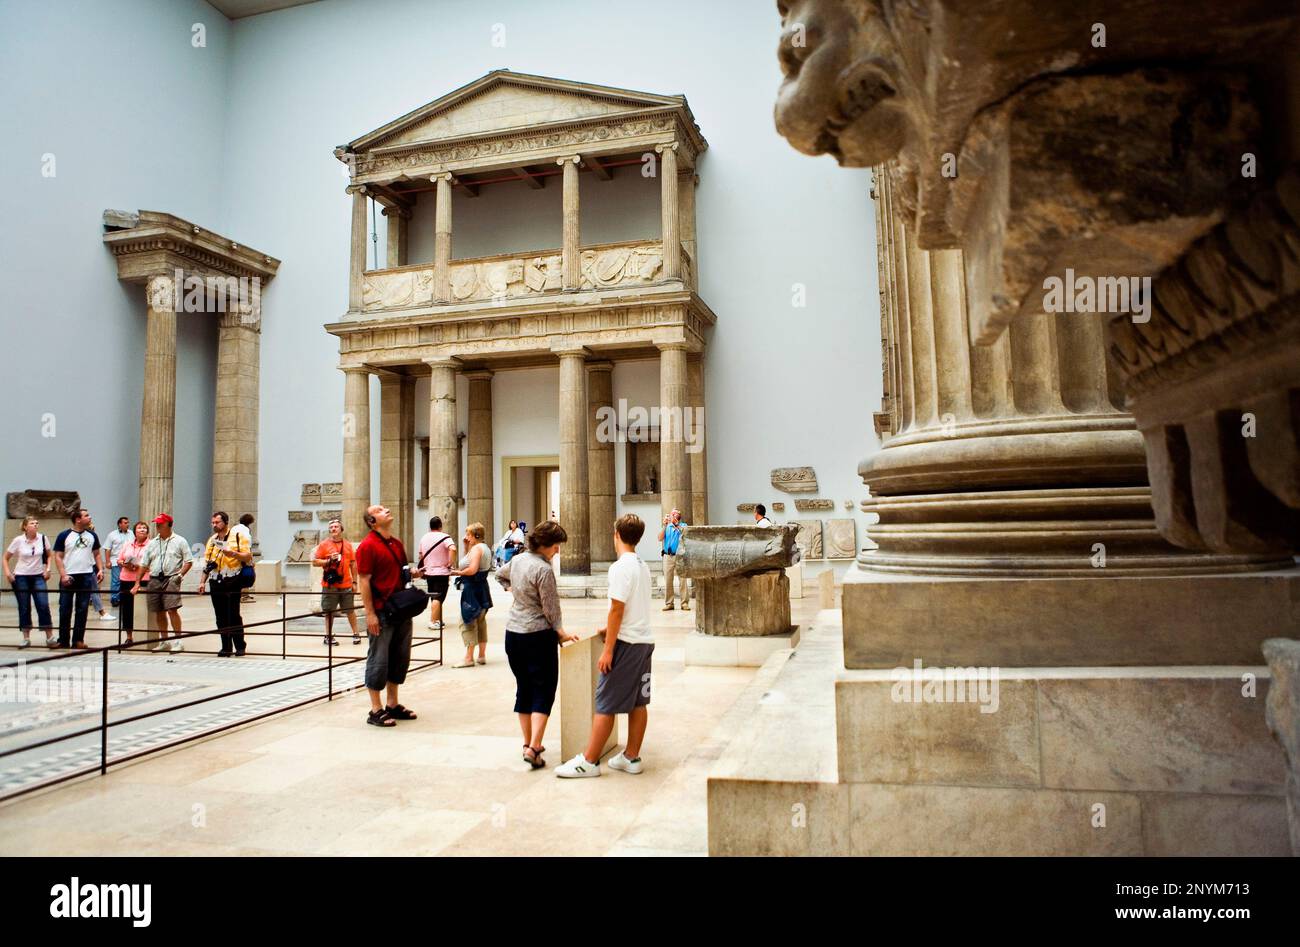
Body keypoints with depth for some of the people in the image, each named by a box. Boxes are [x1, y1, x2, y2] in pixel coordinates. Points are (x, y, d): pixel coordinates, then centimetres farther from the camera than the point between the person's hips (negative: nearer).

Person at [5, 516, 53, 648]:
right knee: (24, 608, 5)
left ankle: (49, 637, -2)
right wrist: (7, 572, -9)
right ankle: (26, 638, 14)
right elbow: (6, 558, 3)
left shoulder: (43, 538, -3)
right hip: (21, 577, -1)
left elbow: (48, 555, 11)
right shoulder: (18, 540, -7)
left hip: (38, 577, 1)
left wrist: (47, 569, -1)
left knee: (43, 606, -7)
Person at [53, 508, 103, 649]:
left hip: (86, 576, 3)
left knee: (82, 610, 5)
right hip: (68, 577, -3)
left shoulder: (92, 535, 7)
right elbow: (58, 556, -4)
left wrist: (100, 569, 0)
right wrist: (63, 575, -12)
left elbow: (96, 554, 13)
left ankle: (78, 640, 12)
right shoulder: (64, 536, -3)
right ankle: (63, 640, 12)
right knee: (65, 610, 3)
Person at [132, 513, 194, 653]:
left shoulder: (179, 541, 1)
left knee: (172, 609, -13)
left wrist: (180, 575, -12)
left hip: (171, 579, -5)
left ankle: (177, 641, -7)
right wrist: (137, 583, 10)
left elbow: (189, 561, 0)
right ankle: (163, 641, 21)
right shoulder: (152, 543, 13)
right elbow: (144, 564, 15)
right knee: (159, 611, 10)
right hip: (155, 579, 5)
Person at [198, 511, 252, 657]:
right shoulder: (212, 540, 17)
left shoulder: (237, 536, 0)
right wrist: (202, 582, 12)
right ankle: (226, 647, 12)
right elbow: (207, 562, 19)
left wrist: (233, 553, -21)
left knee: (234, 614, -5)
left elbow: (248, 556, -6)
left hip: (232, 581, -5)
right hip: (216, 582, 5)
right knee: (221, 617, 6)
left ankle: (240, 646, 4)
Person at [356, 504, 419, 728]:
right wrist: (370, 613, -18)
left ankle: (393, 705, 26)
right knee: (378, 660, 0)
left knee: (400, 658, 14)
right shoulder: (367, 546, -10)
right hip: (381, 612, -8)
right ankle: (376, 711, 10)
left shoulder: (397, 543, 13)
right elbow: (363, 580, -14)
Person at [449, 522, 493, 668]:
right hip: (482, 587, 10)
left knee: (468, 622, -5)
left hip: (472, 589, -10)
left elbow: (472, 569, -26)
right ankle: (482, 655, 20)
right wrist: (466, 547, 10)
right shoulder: (485, 548, 15)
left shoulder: (476, 548, -15)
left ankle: (468, 658, -4)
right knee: (481, 621, 14)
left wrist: (458, 572, -11)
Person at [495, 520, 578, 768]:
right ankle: (533, 748, -9)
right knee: (543, 690, -1)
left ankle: (528, 743, 24)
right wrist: (561, 633, -5)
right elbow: (551, 608, -14)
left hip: (513, 633, 8)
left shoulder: (517, 560, 5)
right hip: (538, 634, -8)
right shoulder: (544, 569, -19)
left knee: (523, 688, 15)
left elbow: (500, 575, 27)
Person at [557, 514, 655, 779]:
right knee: (637, 702, 12)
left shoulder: (620, 567, -16)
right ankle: (631, 757, 20)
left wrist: (608, 650, -15)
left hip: (627, 644, -9)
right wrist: (611, 630, 24)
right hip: (645, 640, 9)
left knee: (605, 703, -2)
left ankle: (589, 761, 5)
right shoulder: (643, 566, 11)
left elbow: (617, 610, -18)